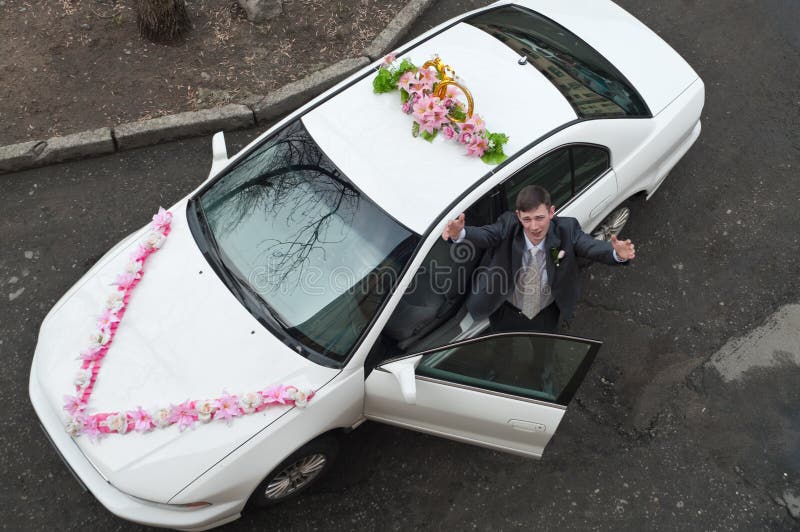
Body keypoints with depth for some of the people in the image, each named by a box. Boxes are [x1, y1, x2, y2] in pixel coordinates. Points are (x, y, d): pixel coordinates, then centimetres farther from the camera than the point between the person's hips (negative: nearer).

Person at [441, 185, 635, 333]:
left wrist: (617, 253, -63)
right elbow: (484, 235, -46)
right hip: (508, 314, -1)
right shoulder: (508, 226, -30)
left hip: (547, 316, 1)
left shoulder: (567, 230, -27)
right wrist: (460, 234, -70)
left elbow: (592, 246, -40)